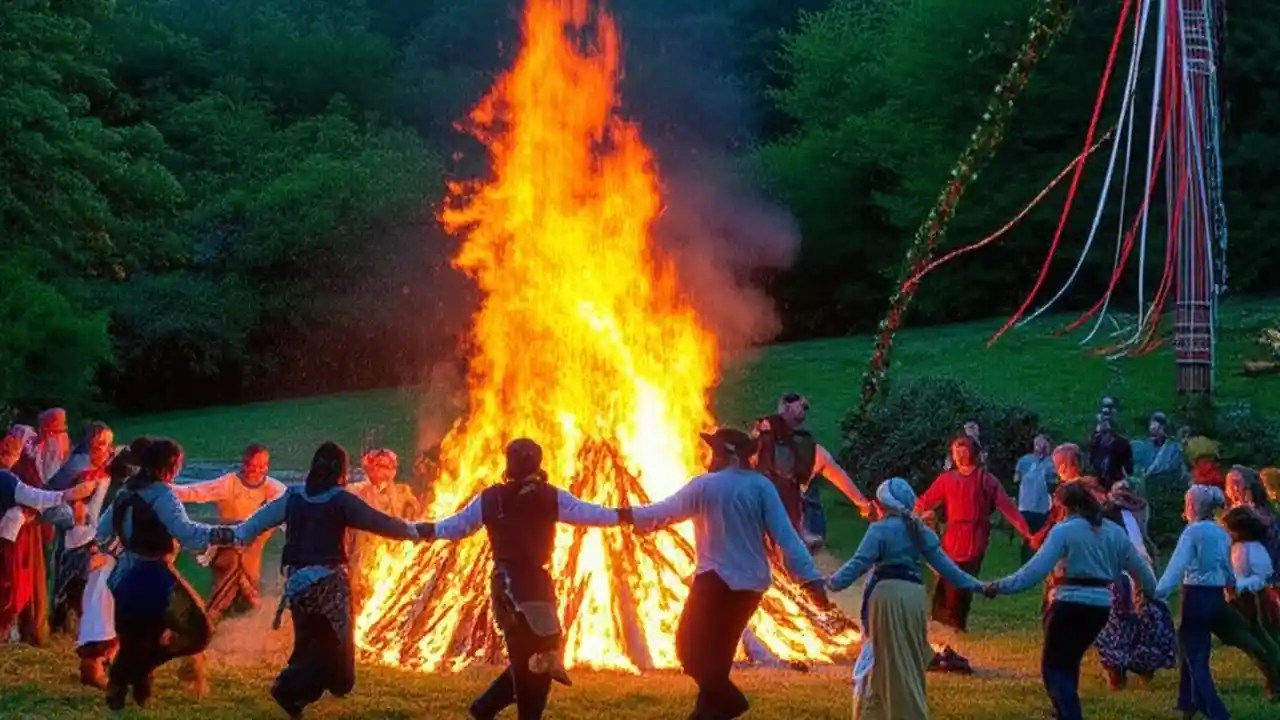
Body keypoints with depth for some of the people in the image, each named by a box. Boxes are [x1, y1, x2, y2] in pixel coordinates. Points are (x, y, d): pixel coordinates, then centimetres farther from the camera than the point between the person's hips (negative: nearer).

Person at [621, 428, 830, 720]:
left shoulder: (705, 486, -8)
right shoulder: (762, 486, 1)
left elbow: (664, 512, 3)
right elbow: (786, 536, -5)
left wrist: (626, 515, 20)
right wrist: (811, 579, -5)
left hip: (718, 579, -6)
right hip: (752, 582, 6)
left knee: (690, 646, 3)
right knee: (719, 649, 18)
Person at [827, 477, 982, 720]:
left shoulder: (880, 529, -6)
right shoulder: (920, 530, 12)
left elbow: (860, 563, -14)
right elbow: (942, 563, 12)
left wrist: (831, 584, -13)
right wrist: (973, 584, 20)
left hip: (888, 595, -6)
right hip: (914, 596, 6)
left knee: (888, 661, 0)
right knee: (911, 660, 16)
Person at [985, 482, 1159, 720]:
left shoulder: (1064, 530, -7)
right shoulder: (1114, 532, 12)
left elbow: (1037, 568, -18)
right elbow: (1139, 567, 20)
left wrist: (1002, 586, -17)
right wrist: (1152, 591, 37)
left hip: (1070, 605, -7)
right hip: (1100, 606, 7)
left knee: (1054, 667, 2)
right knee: (1068, 662, 24)